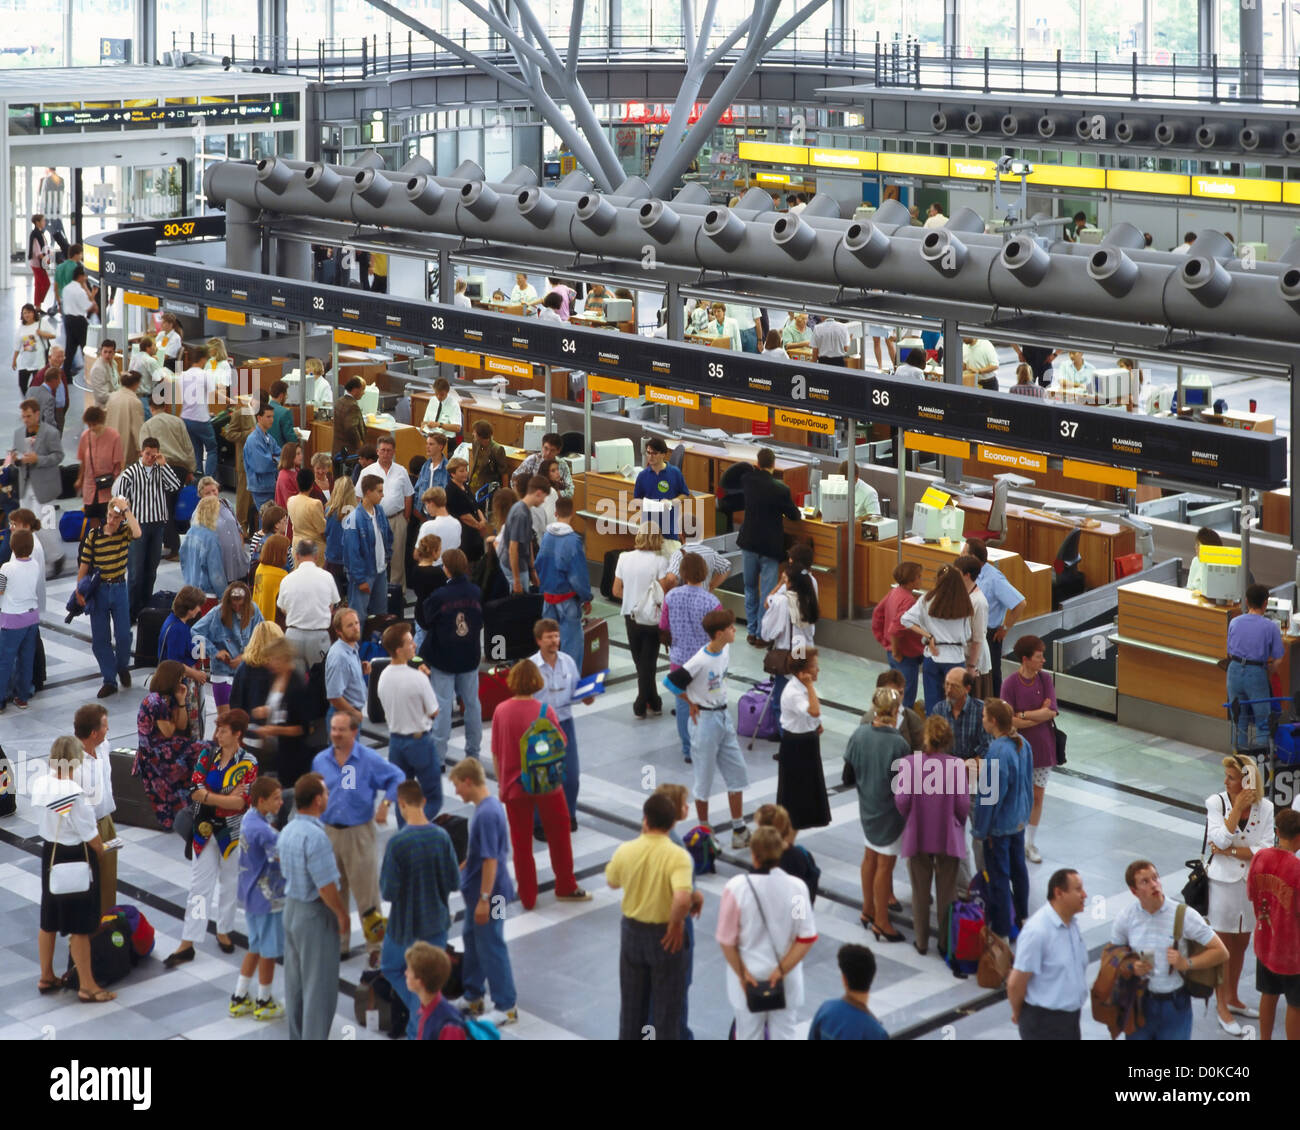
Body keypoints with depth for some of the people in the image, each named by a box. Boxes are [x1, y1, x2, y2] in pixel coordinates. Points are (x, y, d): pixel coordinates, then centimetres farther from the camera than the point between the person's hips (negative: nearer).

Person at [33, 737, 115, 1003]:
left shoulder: (39, 784, -7)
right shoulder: (73, 793, -28)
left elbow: (42, 821, 4)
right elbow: (90, 834, -19)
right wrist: (101, 852, 0)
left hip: (50, 853, 8)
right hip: (76, 858, -8)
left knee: (48, 921, 19)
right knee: (80, 926, 3)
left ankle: (46, 977, 34)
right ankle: (87, 986, 13)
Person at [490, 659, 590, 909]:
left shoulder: (501, 711, -9)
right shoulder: (544, 711, -14)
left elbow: (496, 753, -2)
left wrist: (501, 782, 9)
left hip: (514, 785, 1)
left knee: (521, 842, 12)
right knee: (558, 833, 18)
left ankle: (527, 897, 18)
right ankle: (566, 887, 29)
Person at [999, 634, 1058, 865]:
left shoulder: (1045, 680, -2)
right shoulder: (1010, 683, -12)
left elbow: (1052, 712, -12)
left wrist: (1023, 715, -17)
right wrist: (1041, 713, -16)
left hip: (1042, 747, 3)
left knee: (1038, 795, 9)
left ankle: (1029, 843, 23)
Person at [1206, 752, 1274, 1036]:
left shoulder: (1265, 807, -6)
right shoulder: (1216, 802, -11)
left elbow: (1265, 849, -12)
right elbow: (1219, 839, -23)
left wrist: (1230, 851, -18)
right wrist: (1238, 808, -25)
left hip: (1252, 883, 3)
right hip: (1223, 883, -3)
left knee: (1241, 945, 17)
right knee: (1222, 948, 6)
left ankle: (1232, 998, 35)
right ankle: (1222, 1009, 17)